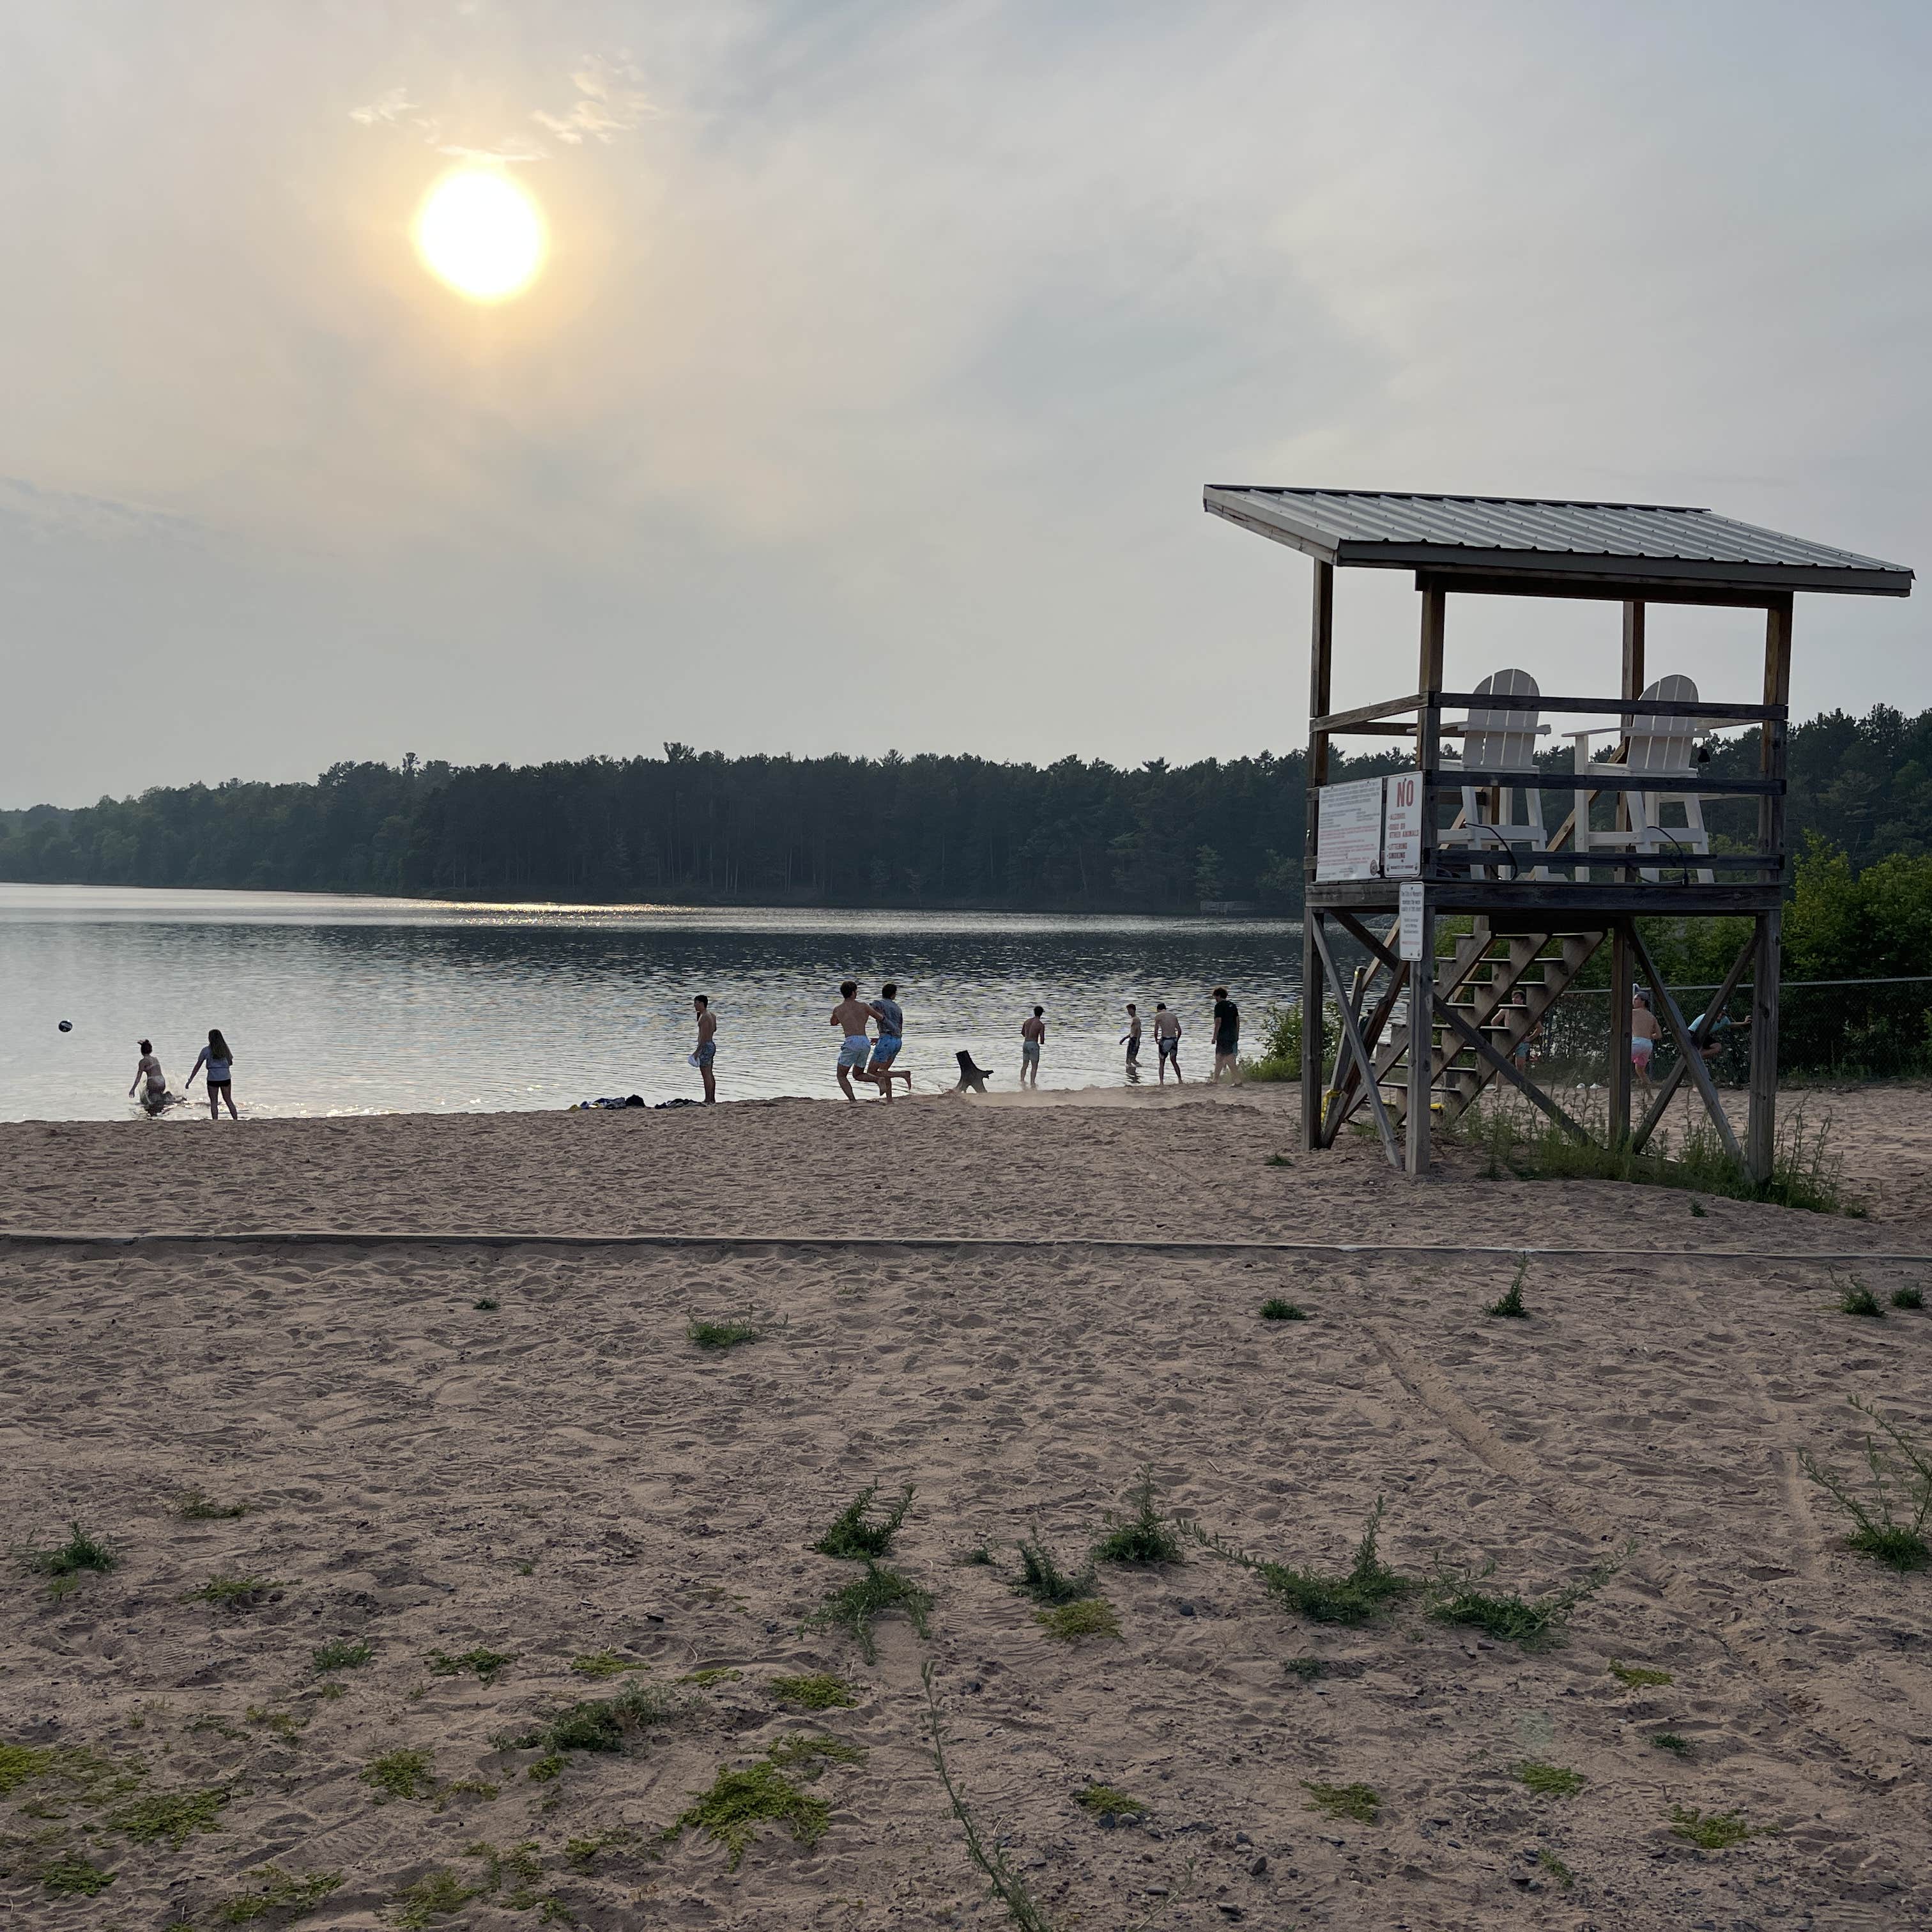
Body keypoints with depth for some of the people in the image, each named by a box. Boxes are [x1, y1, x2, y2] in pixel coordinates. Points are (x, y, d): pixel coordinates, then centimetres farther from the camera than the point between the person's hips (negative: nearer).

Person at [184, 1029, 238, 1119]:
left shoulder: (206, 1050, -5)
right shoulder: (225, 1049, 4)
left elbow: (197, 1066, -3)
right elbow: (231, 1062, 17)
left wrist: (190, 1080, 2)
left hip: (213, 1078, -3)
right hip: (226, 1078, 3)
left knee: (214, 1102, 3)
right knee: (229, 1100, 12)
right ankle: (236, 1120, 10)